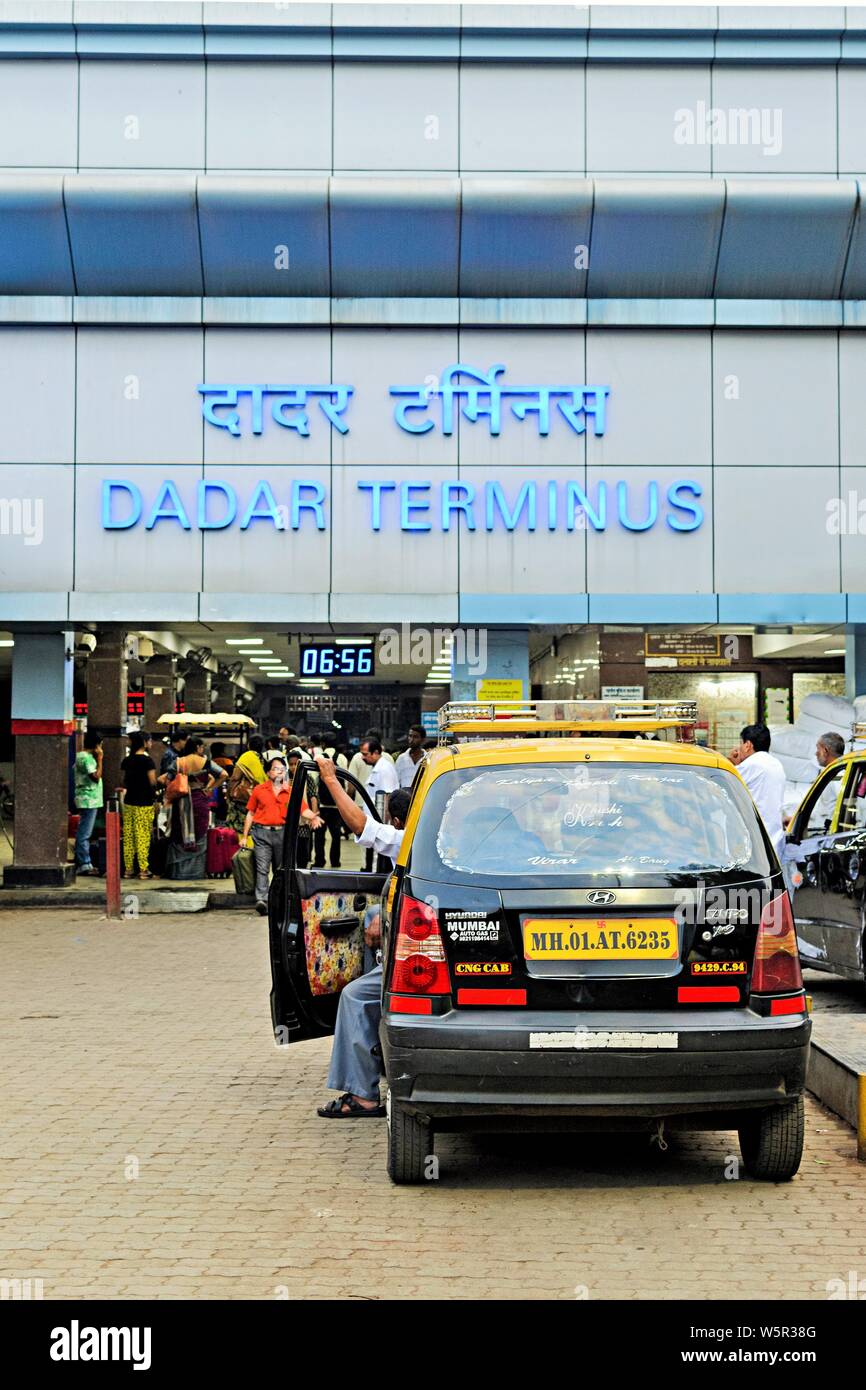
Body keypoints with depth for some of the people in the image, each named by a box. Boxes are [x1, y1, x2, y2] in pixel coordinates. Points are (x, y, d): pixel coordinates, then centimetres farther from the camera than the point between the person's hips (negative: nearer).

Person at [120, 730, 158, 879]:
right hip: (144, 803, -6)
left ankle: (128, 868, 11)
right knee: (143, 836, -3)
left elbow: (124, 781, 13)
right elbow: (152, 782, -13)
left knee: (128, 836, 8)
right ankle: (143, 869, -2)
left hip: (129, 801, 6)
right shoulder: (147, 760, -11)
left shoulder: (127, 760, 8)